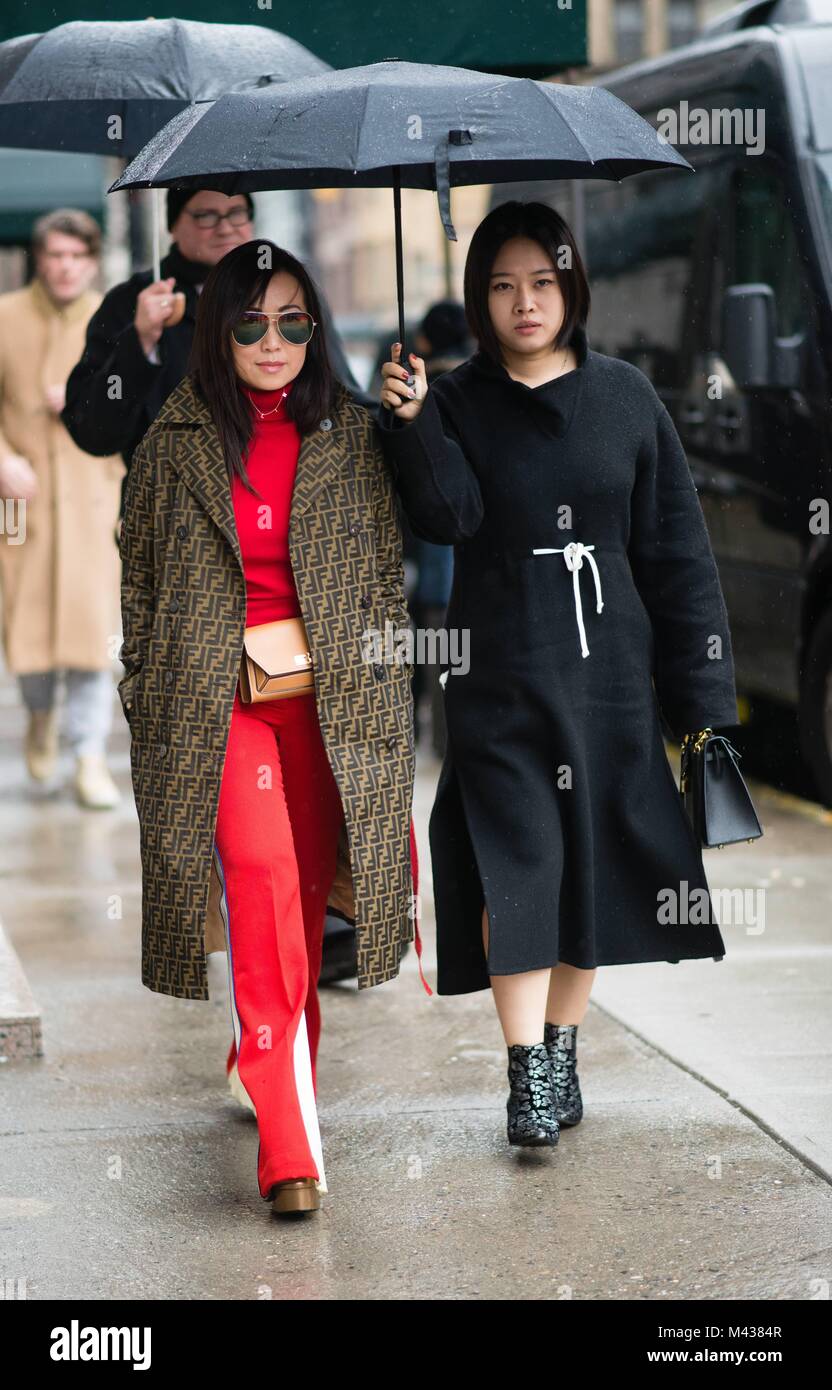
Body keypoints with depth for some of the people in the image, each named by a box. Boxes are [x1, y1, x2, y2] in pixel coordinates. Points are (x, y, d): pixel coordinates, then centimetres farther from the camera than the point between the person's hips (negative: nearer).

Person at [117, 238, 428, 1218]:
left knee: (303, 899, 6)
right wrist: (146, 712, 7)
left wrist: (382, 690, 5)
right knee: (264, 889, -14)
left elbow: (388, 573, 9)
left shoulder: (351, 439, 7)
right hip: (219, 703, -2)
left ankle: (277, 1057, 30)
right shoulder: (172, 447, 4)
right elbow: (139, 584, 9)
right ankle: (290, 1148, -15)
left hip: (333, 699, 2)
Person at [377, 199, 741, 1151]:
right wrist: (411, 424, -31)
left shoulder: (624, 398, 5)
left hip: (612, 676, 2)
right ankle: (527, 1073, -5)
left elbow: (676, 551, 5)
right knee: (519, 867, -9)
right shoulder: (457, 403, 1)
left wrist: (701, 692, 1)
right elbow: (450, 517, -16)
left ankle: (562, 1047, 23)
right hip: (501, 678, -2)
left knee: (594, 865, 8)